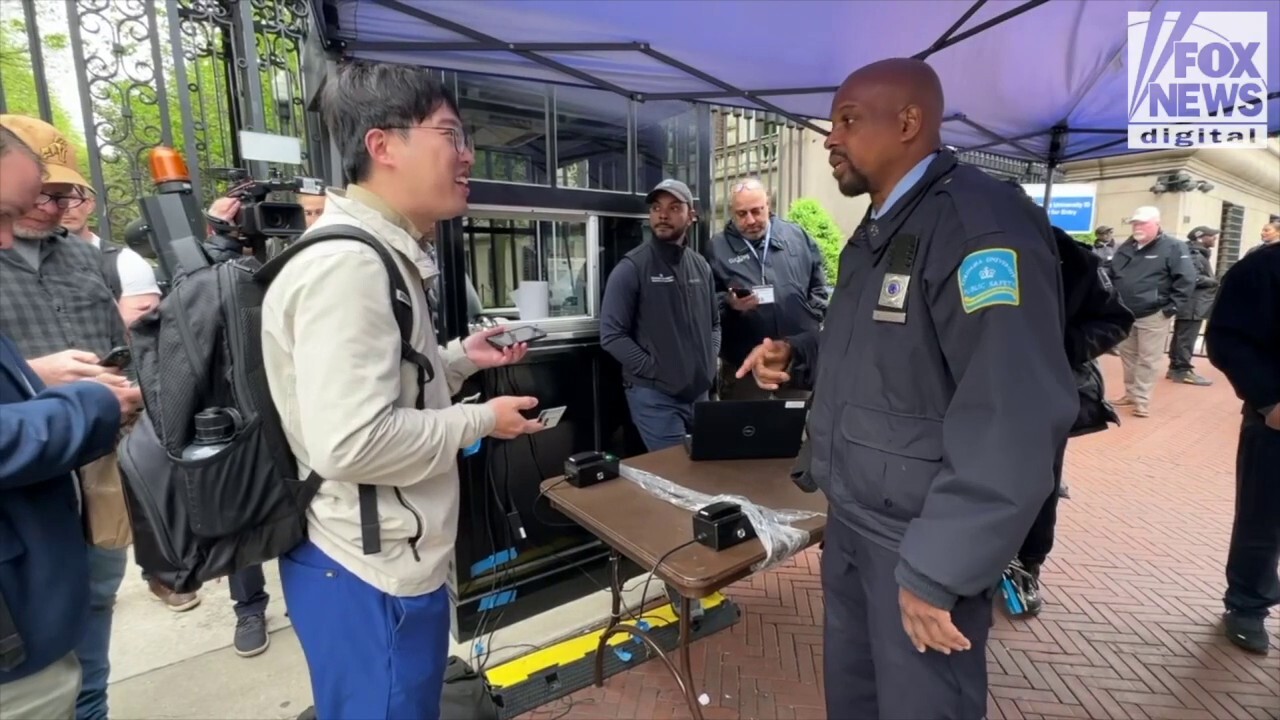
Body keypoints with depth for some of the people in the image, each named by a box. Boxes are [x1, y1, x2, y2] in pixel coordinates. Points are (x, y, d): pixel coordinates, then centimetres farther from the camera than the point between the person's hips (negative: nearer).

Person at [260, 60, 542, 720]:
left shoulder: (376, 253, 11)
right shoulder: (348, 264, -24)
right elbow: (351, 443, -32)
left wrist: (459, 359, 8)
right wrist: (480, 421, -19)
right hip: (372, 575, -10)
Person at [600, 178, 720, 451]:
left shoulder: (701, 266, 9)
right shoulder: (632, 267, -10)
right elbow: (612, 335, -13)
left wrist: (709, 361, 3)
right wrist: (655, 370, -15)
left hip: (699, 392, 6)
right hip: (655, 396, -6)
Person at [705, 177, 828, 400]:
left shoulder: (797, 235, 7)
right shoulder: (717, 247, -1)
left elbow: (819, 284, 13)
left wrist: (813, 319, 4)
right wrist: (728, 303, -20)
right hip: (743, 362, -2)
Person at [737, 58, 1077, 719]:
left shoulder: (981, 225, -21)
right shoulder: (877, 231, 12)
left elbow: (1014, 417, -30)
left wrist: (939, 570, -26)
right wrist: (798, 357, 2)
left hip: (922, 539, -8)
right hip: (851, 518, 9)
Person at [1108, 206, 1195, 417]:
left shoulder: (1173, 247, -7)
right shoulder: (1124, 248, 11)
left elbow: (1186, 279, -12)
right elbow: (1111, 276, 17)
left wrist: (1173, 307, -16)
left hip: (1153, 315, -6)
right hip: (1124, 314, 6)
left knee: (1147, 360, -1)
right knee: (1127, 356, 13)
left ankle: (1142, 401, 6)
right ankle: (1130, 394, 26)